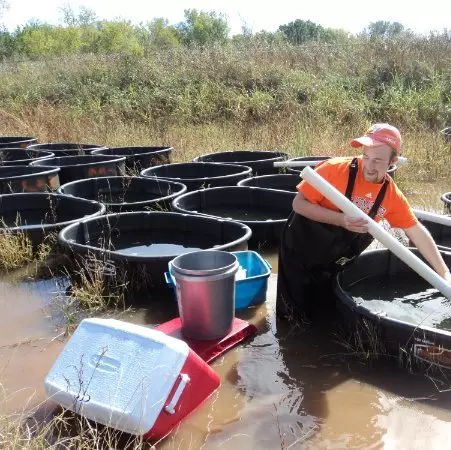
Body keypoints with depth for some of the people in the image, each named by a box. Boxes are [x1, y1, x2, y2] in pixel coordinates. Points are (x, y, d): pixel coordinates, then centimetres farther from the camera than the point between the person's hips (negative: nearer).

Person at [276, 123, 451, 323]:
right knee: (294, 320, 4)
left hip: (335, 265, 5)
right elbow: (299, 204, -23)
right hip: (300, 253, -4)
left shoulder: (392, 194, -8)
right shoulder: (336, 169, -24)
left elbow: (417, 231, 1)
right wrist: (340, 219, -36)